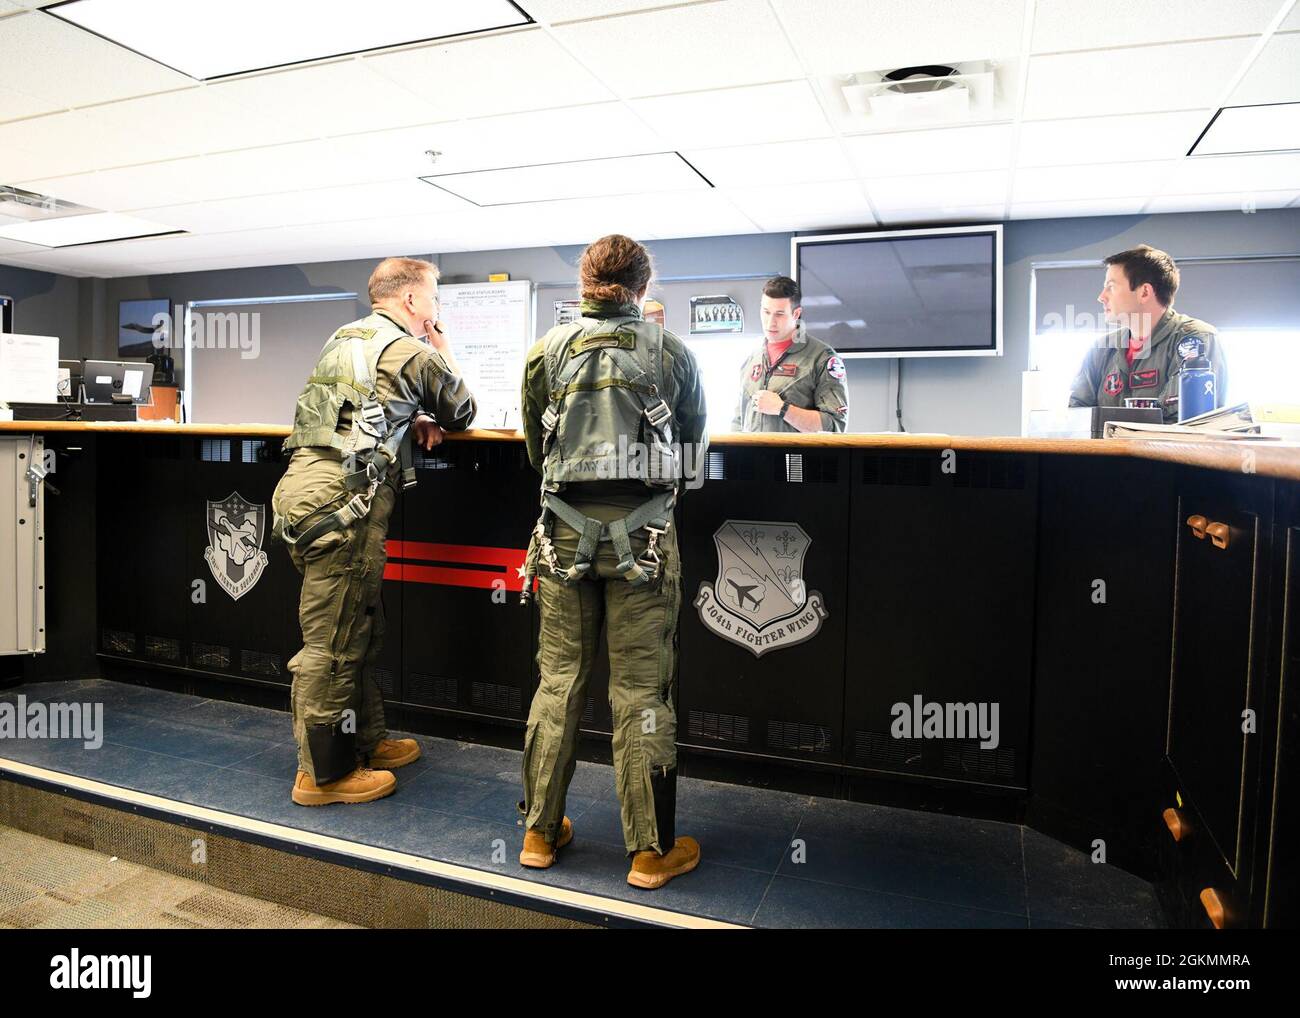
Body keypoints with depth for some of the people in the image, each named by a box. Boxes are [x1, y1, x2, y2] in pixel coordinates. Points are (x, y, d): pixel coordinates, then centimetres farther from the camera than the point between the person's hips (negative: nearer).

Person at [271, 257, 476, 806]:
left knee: (360, 629, 17)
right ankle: (323, 773, 8)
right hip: (343, 498, -9)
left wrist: (412, 419, 15)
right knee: (333, 641, -2)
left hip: (306, 483, 9)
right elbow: (463, 413, 12)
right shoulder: (416, 353, -3)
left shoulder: (342, 340, 22)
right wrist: (442, 349, 24)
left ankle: (365, 741, 29)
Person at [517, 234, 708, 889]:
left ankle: (540, 832, 26)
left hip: (565, 530, 2)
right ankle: (651, 852, 16)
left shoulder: (547, 351, 4)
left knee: (558, 681, 13)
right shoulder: (671, 353, 0)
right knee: (641, 692, 5)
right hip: (643, 532, -2)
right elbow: (694, 452, 9)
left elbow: (535, 451, 12)